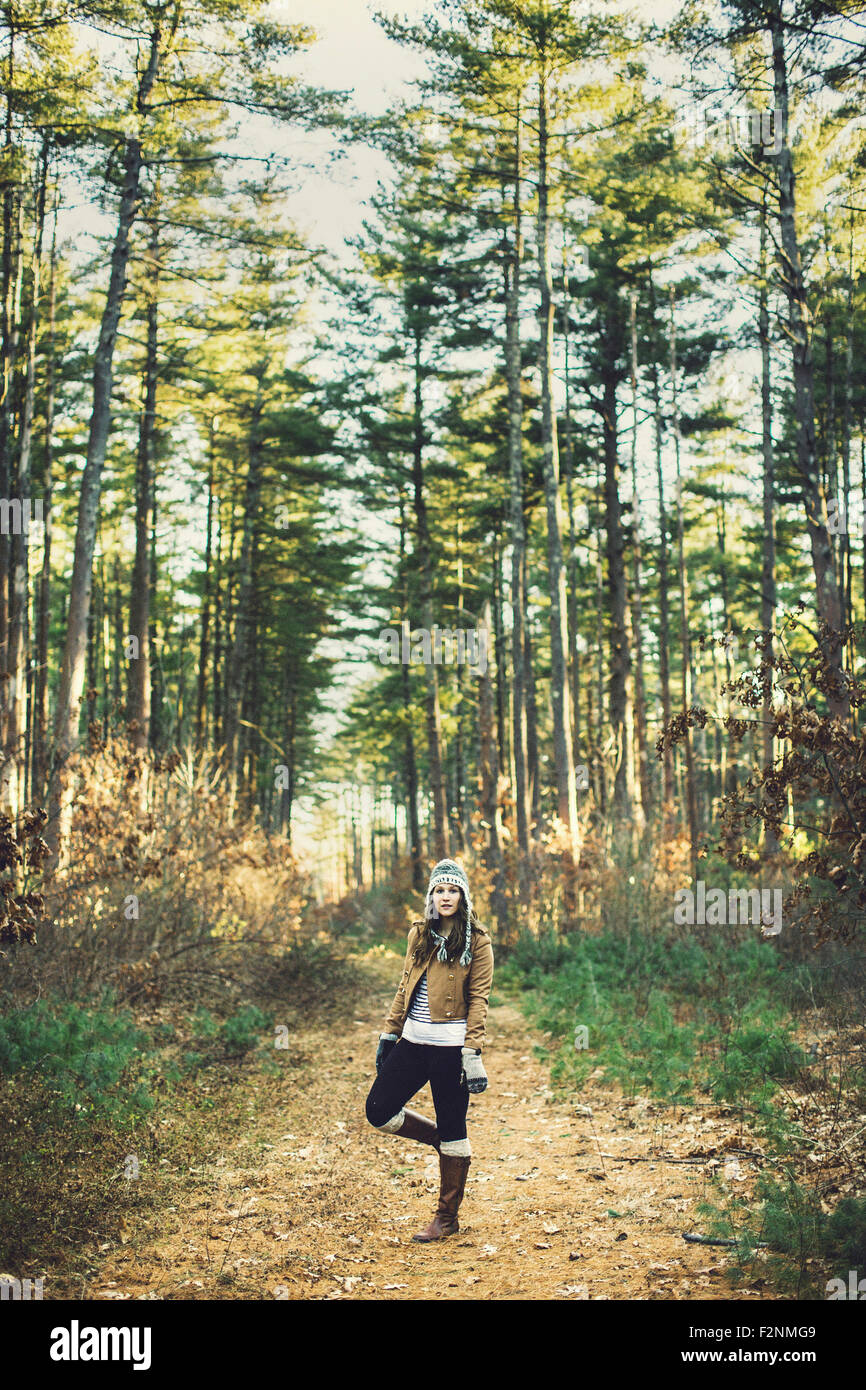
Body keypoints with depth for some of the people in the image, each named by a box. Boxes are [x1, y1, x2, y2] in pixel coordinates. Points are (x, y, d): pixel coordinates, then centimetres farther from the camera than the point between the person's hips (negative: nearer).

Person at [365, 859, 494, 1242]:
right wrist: (389, 1034, 13)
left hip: (450, 1046, -6)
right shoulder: (419, 935, 11)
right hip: (413, 1041, 6)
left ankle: (447, 1217, 16)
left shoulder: (477, 941, -4)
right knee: (378, 1110, 3)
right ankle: (441, 1140, 25)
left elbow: (478, 999, -8)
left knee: (452, 1129, 2)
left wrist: (472, 1052, -15)